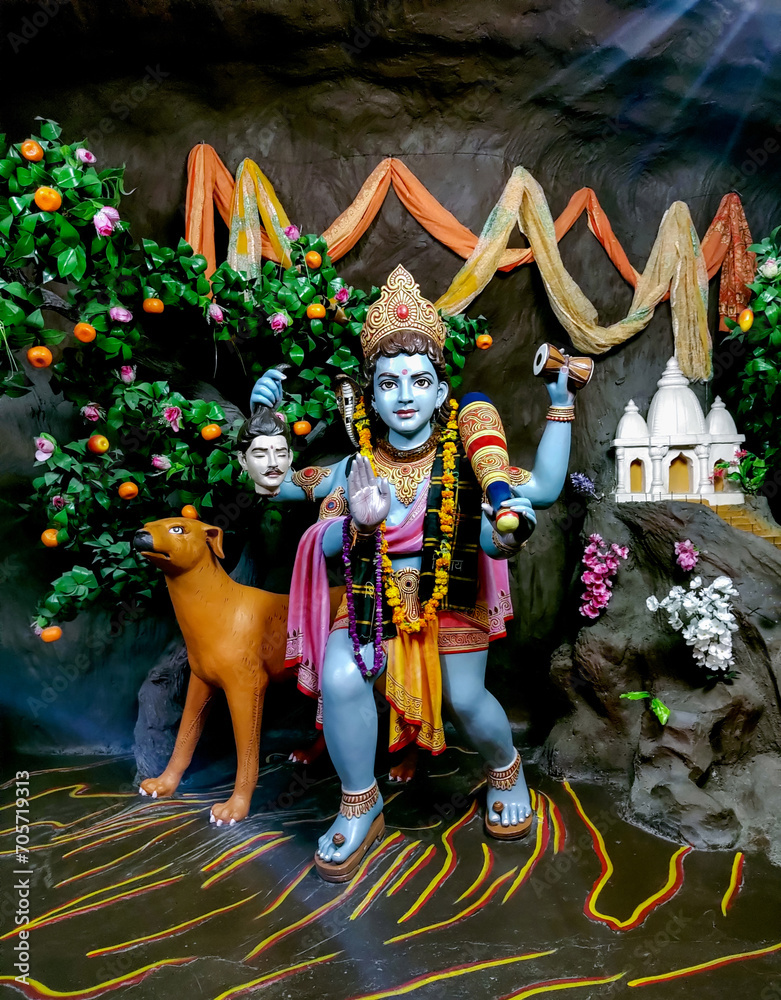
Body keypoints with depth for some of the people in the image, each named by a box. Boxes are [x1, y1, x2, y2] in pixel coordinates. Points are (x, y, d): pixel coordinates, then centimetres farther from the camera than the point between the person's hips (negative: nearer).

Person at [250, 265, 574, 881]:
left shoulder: (464, 466, -8)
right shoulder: (356, 470, -6)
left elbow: (544, 488, -14)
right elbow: (275, 484, 3)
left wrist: (560, 402, -14)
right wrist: (264, 416, -8)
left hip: (451, 600, 0)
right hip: (372, 599, 1)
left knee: (465, 699, -7)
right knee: (339, 678, -22)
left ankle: (505, 769, 34)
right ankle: (361, 806, 6)